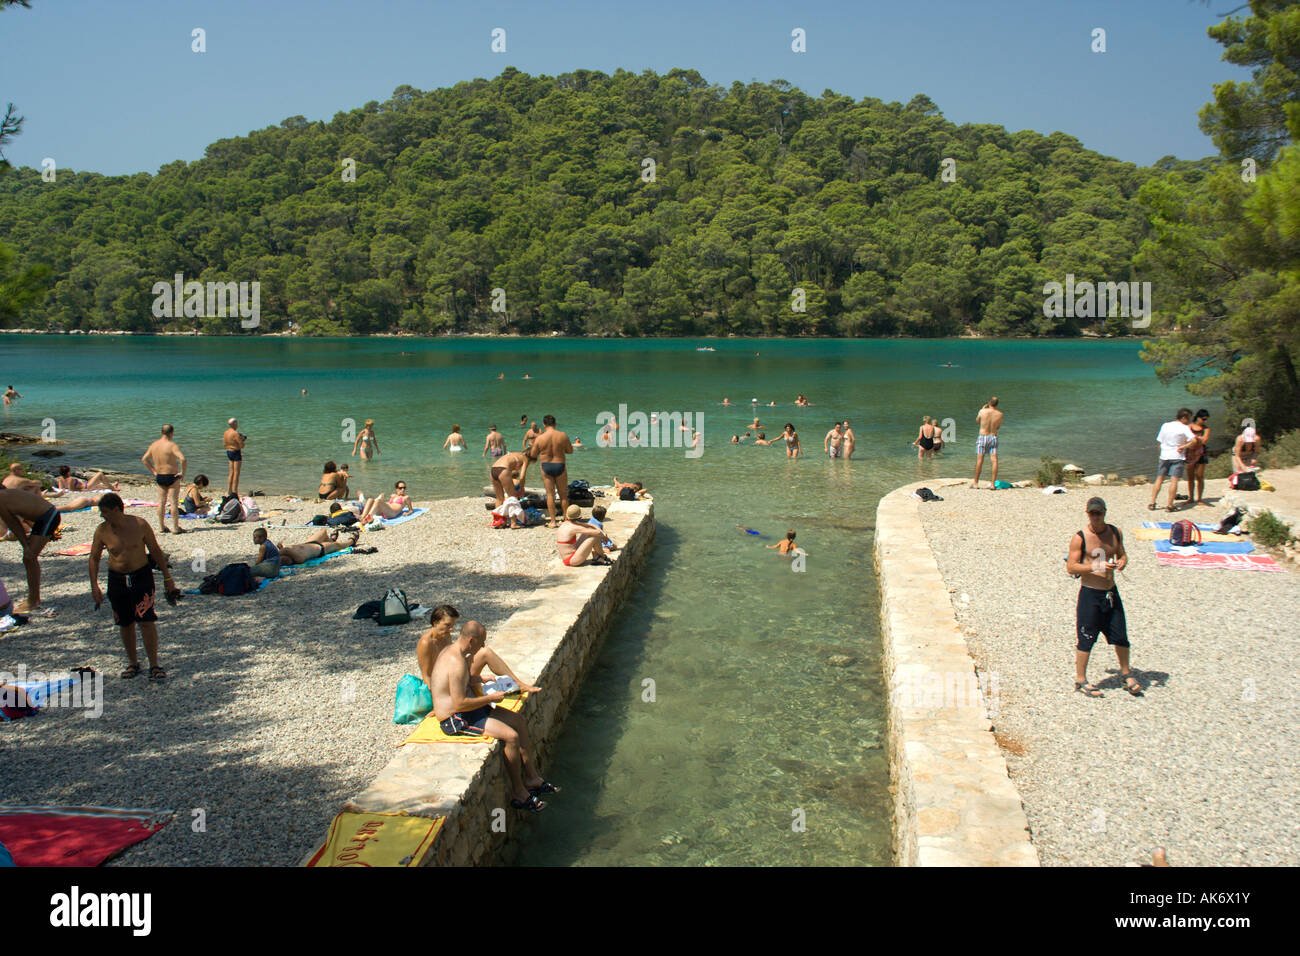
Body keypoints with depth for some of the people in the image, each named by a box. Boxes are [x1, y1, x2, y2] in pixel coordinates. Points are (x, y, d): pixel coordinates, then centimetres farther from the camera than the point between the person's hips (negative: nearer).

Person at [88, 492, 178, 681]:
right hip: (117, 579, 3)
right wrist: (94, 586, 4)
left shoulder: (139, 525, -9)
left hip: (141, 576, -3)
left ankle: (154, 665, -3)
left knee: (146, 620, -9)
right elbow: (94, 558, 9)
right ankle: (132, 663, 25)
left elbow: (156, 551, 0)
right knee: (126, 624, 9)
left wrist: (167, 578, 2)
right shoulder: (102, 531, -4)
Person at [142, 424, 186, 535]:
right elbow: (182, 459, -28)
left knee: (161, 502, 13)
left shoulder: (154, 444, 5)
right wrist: (183, 473, -17)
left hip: (159, 477, 6)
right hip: (172, 476, -6)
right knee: (174, 502, 0)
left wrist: (153, 471, 16)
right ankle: (176, 528, 3)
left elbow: (144, 459, 15)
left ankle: (161, 527, 18)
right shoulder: (172, 445, -15)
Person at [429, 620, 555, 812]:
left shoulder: (453, 649, 7)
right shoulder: (456, 663, -26)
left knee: (518, 720, 10)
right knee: (511, 735, -20)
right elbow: (459, 704, -28)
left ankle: (531, 777, 17)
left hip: (465, 709, 11)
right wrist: (491, 698, -17)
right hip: (454, 720, -11)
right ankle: (518, 793, -4)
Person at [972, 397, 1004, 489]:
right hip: (994, 437, 1)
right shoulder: (1000, 414, -3)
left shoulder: (982, 411, -9)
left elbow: (977, 420, 11)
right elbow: (998, 427, 12)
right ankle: (993, 483, -5)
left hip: (982, 437, -1)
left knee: (979, 461, 1)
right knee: (994, 460, 0)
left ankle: (976, 483, 5)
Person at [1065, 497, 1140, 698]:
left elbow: (1122, 554, 18)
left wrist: (1122, 562, -6)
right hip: (1090, 593, -5)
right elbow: (1071, 567, -13)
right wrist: (1097, 566, -23)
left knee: (1120, 635, 11)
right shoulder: (1080, 538, -11)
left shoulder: (1115, 533, 5)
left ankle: (1126, 674, 31)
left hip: (1111, 592, 5)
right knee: (1086, 638, 1)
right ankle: (1080, 680, 13)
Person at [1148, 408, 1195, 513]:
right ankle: (1170, 505, -8)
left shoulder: (1165, 426, 7)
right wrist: (1184, 447, -7)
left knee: (1159, 479, 9)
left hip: (1164, 456, 4)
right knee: (1174, 480, -4)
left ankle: (1152, 503, 6)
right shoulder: (1184, 428, -8)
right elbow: (1194, 441, -22)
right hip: (1177, 457, -4)